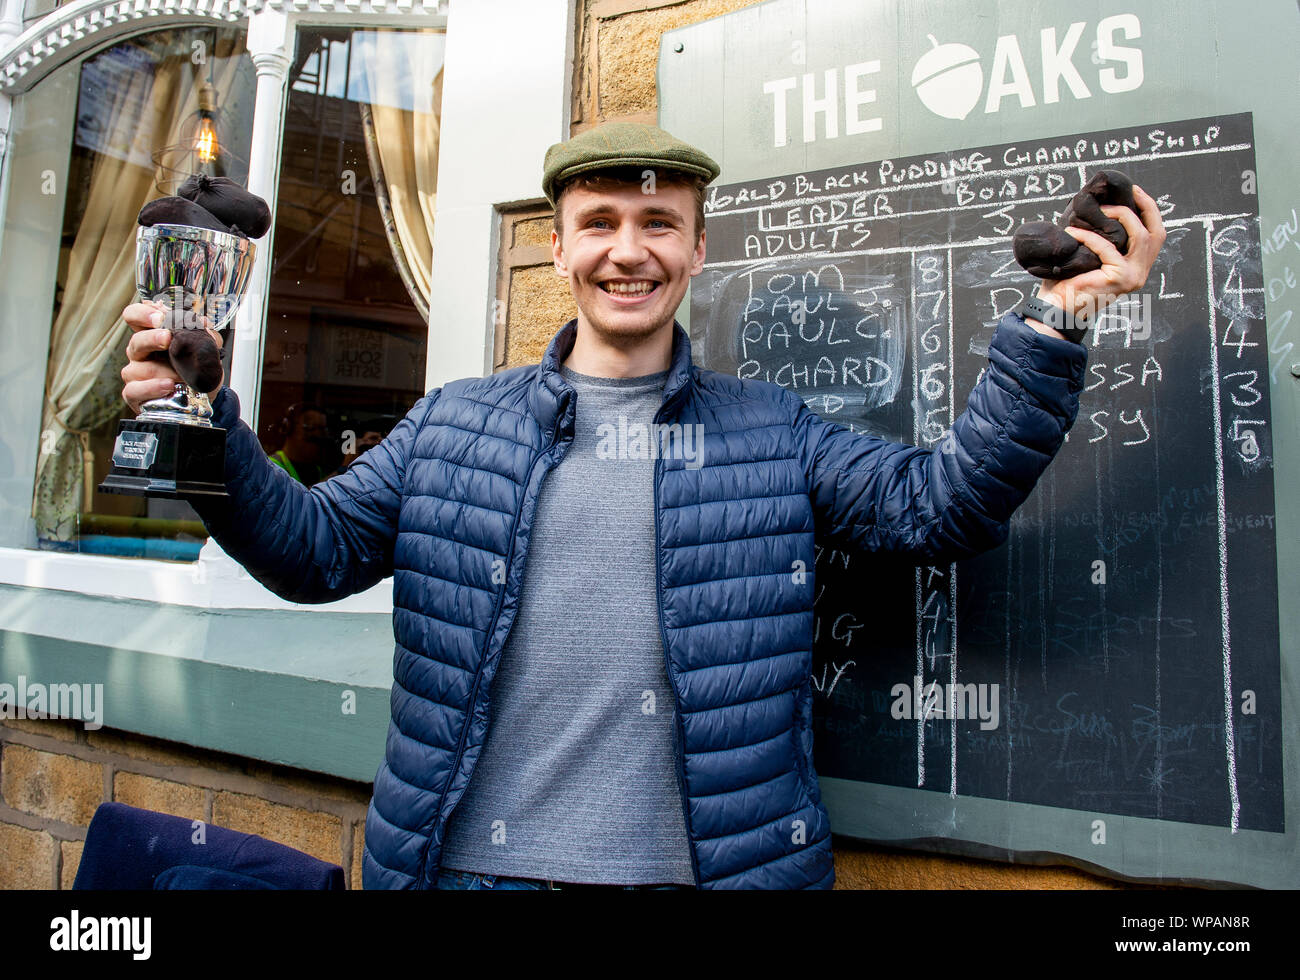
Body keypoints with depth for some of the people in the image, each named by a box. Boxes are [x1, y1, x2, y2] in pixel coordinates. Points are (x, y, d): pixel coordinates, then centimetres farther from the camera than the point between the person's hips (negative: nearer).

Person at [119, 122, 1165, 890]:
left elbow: (941, 505, -3)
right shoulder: (455, 422, 5)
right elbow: (314, 546, 5)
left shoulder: (773, 432, 3)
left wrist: (1050, 330, -12)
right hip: (473, 860, 1)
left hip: (709, 863, 0)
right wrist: (209, 424, -11)